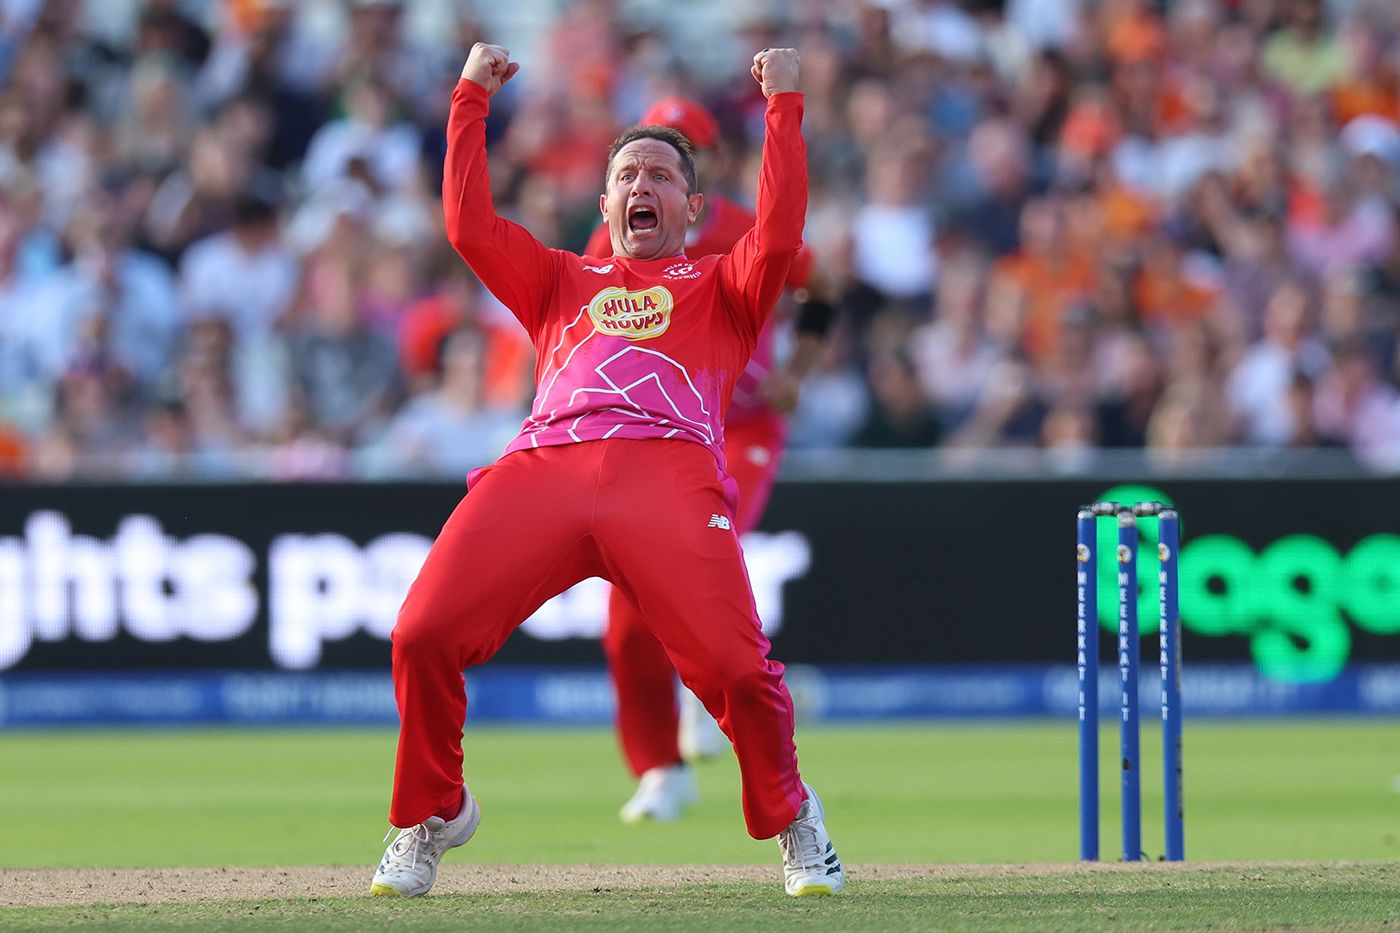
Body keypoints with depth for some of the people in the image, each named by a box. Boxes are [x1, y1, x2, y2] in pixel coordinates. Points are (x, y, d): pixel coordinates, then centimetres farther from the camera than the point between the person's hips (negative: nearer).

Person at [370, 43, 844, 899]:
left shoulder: (720, 285, 30)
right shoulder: (562, 281, 36)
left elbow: (779, 234, 11)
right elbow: (469, 224, 25)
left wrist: (783, 107, 10)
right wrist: (471, 99, 24)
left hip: (670, 468, -2)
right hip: (544, 466, 2)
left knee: (733, 662, -22)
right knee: (423, 635, -17)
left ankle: (790, 819, 5)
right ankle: (432, 814, 6)